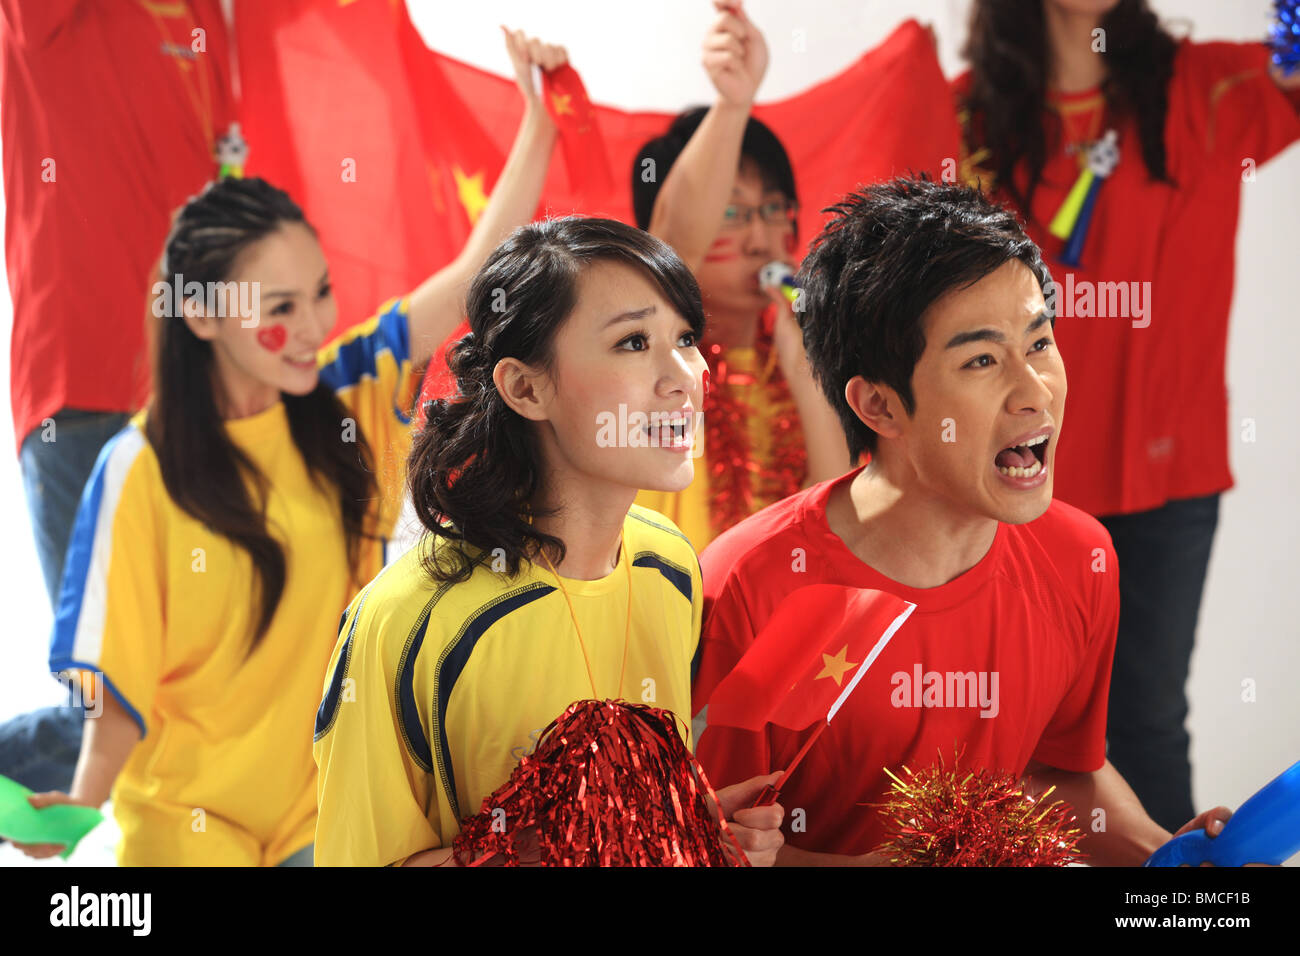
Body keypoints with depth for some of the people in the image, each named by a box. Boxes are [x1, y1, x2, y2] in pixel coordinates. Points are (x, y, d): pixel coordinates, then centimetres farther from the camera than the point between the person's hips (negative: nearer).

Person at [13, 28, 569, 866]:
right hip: (189, 824, -3)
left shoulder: (344, 400, -4)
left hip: (327, 802, 3)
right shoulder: (143, 472, -15)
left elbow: (478, 269, -5)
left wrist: (540, 112, -10)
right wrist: (81, 814, -17)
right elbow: (122, 679, -11)